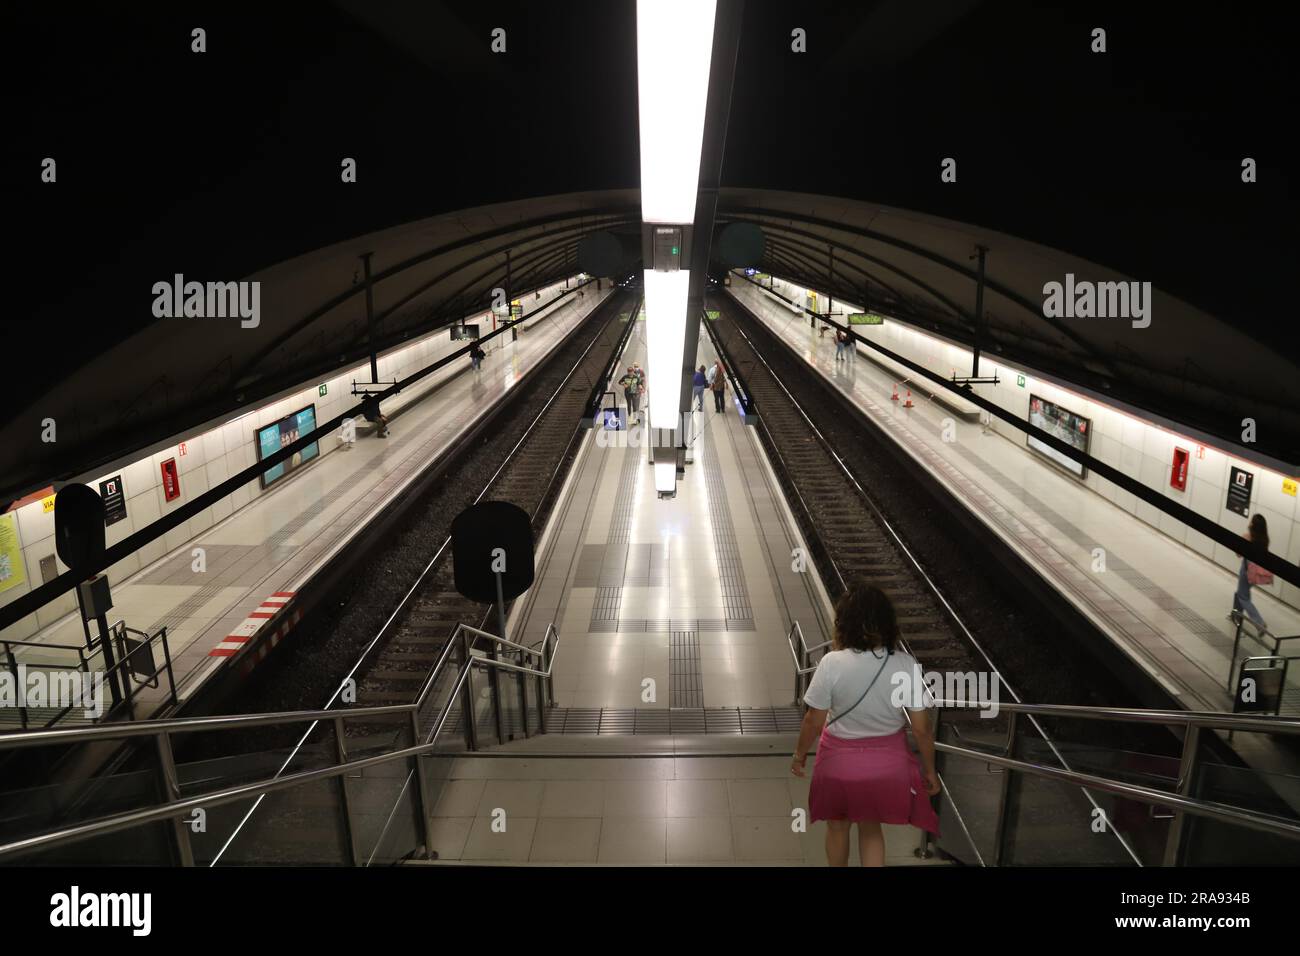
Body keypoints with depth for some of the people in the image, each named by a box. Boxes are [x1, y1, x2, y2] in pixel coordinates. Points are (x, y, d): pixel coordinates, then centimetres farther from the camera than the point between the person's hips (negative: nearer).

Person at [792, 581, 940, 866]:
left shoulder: (832, 664, -24)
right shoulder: (906, 664, -17)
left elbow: (813, 721, -14)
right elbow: (922, 728, -10)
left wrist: (800, 754, 5)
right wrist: (930, 770, 6)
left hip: (840, 761, -2)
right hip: (888, 762, 2)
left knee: (838, 826, 25)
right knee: (871, 827, 26)